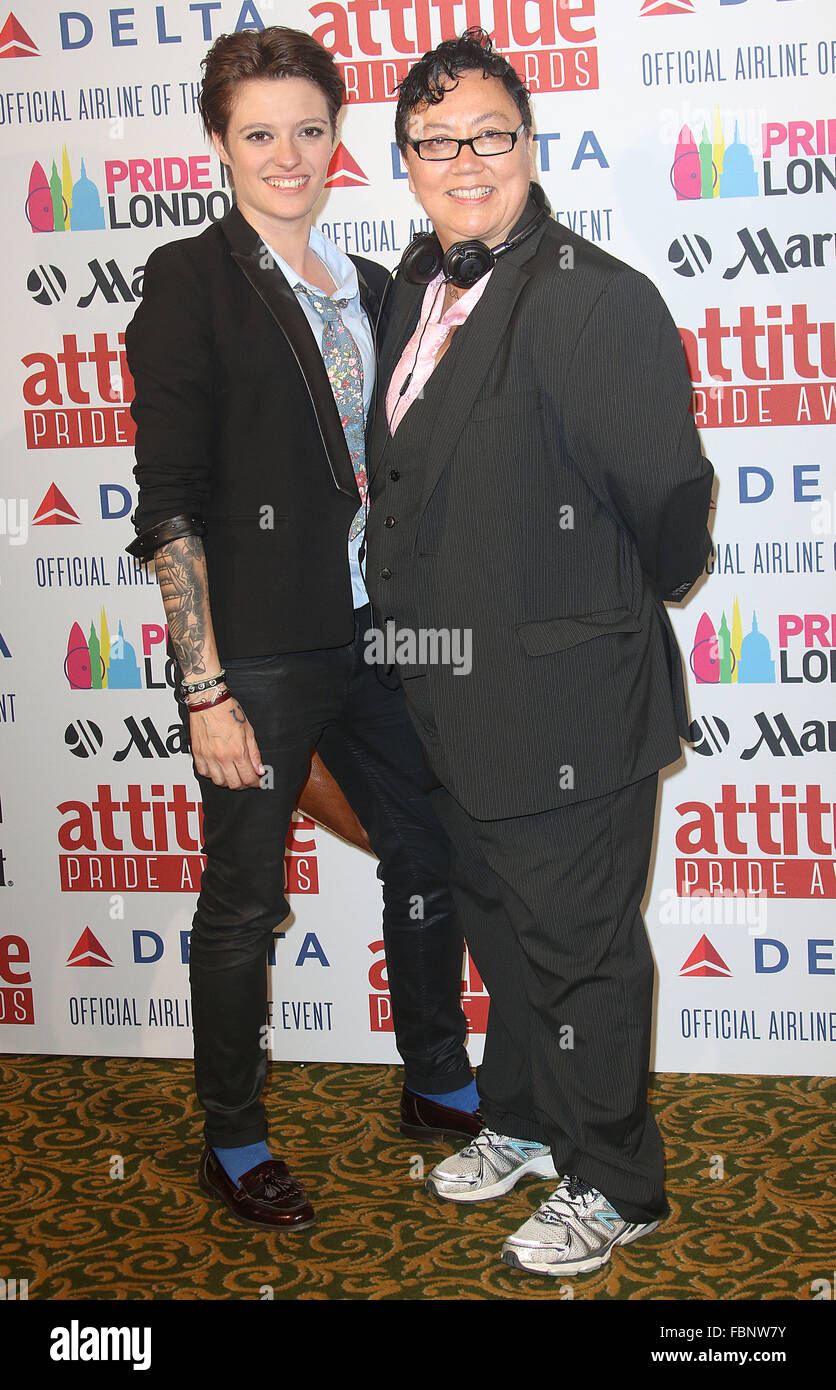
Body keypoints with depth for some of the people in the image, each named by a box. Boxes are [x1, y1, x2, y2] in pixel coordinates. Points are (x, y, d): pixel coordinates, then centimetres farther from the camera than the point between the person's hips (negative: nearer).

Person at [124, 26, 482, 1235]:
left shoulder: (370, 291, 11)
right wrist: (207, 687, -17)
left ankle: (440, 1086, 37)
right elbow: (170, 503, -12)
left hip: (370, 637, 7)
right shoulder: (194, 282, -8)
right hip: (259, 656, -6)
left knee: (428, 858, 16)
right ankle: (233, 1146, 25)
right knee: (244, 905, 6)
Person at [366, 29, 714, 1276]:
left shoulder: (595, 296, -19)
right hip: (456, 697, 8)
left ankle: (610, 1187, 26)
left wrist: (622, 613, -3)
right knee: (498, 924, 23)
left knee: (579, 944, 6)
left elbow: (668, 498, -19)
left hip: (567, 702, -8)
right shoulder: (419, 287, 7)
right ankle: (523, 1122, 44)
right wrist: (416, 630, 13)